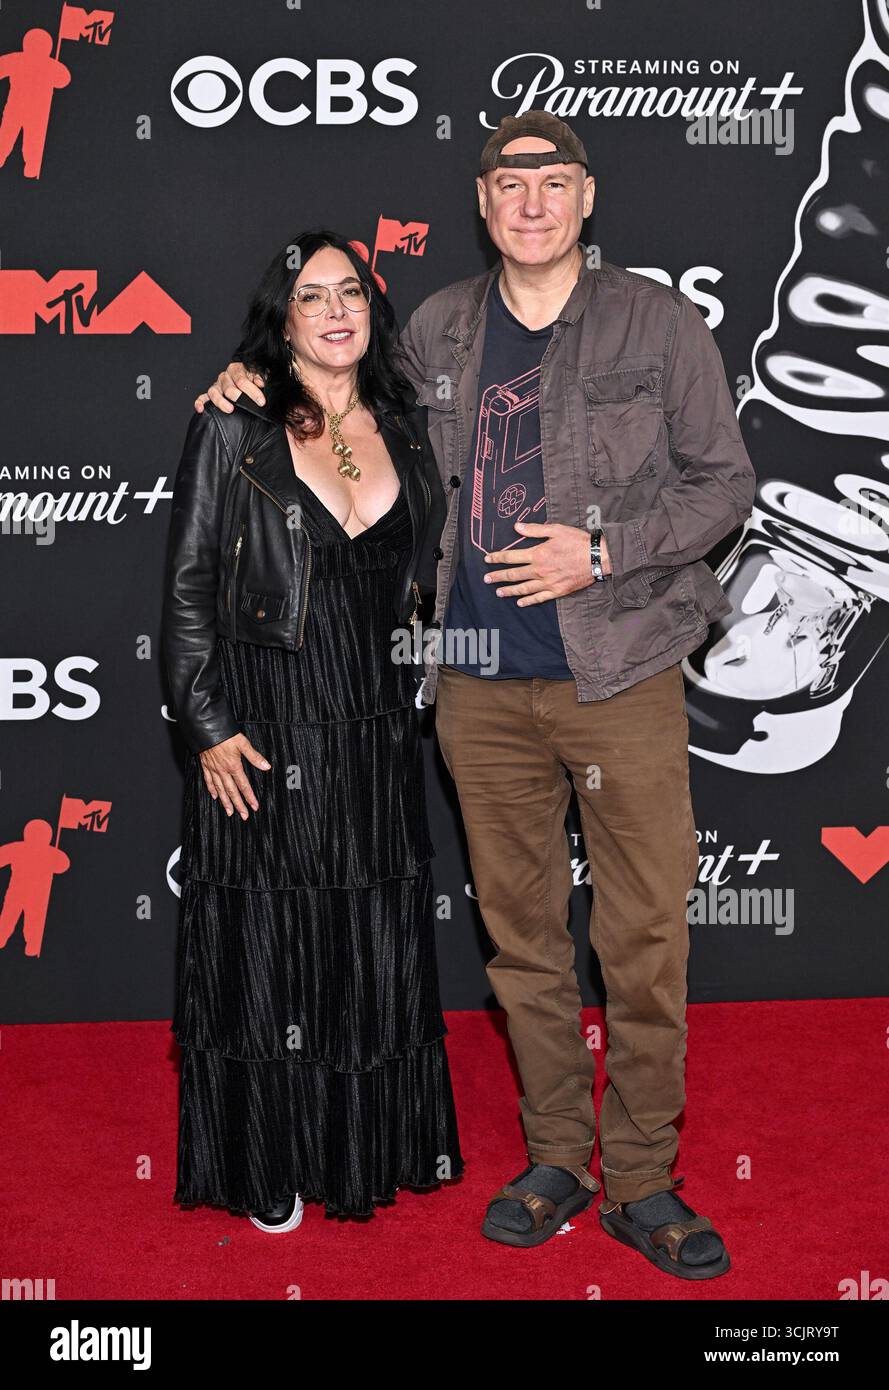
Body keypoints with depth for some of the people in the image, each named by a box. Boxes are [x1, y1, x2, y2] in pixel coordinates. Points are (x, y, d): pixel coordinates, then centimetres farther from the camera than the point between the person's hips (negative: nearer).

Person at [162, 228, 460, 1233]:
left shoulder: (402, 434, 9)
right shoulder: (233, 429, -4)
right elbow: (187, 586, -6)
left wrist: (413, 693, 11)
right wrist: (209, 728, -11)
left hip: (375, 733, 4)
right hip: (263, 733, -4)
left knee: (379, 948, 12)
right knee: (264, 947, 5)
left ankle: (372, 1148, 31)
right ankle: (269, 1170, 22)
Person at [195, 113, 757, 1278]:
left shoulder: (659, 322, 1)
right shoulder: (439, 330, 10)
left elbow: (724, 481, 1)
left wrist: (601, 553, -11)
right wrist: (260, 379, 12)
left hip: (621, 671, -3)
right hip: (481, 683, 3)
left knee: (643, 938, 0)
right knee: (521, 930, 11)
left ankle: (642, 1182, 16)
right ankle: (556, 1158, 26)